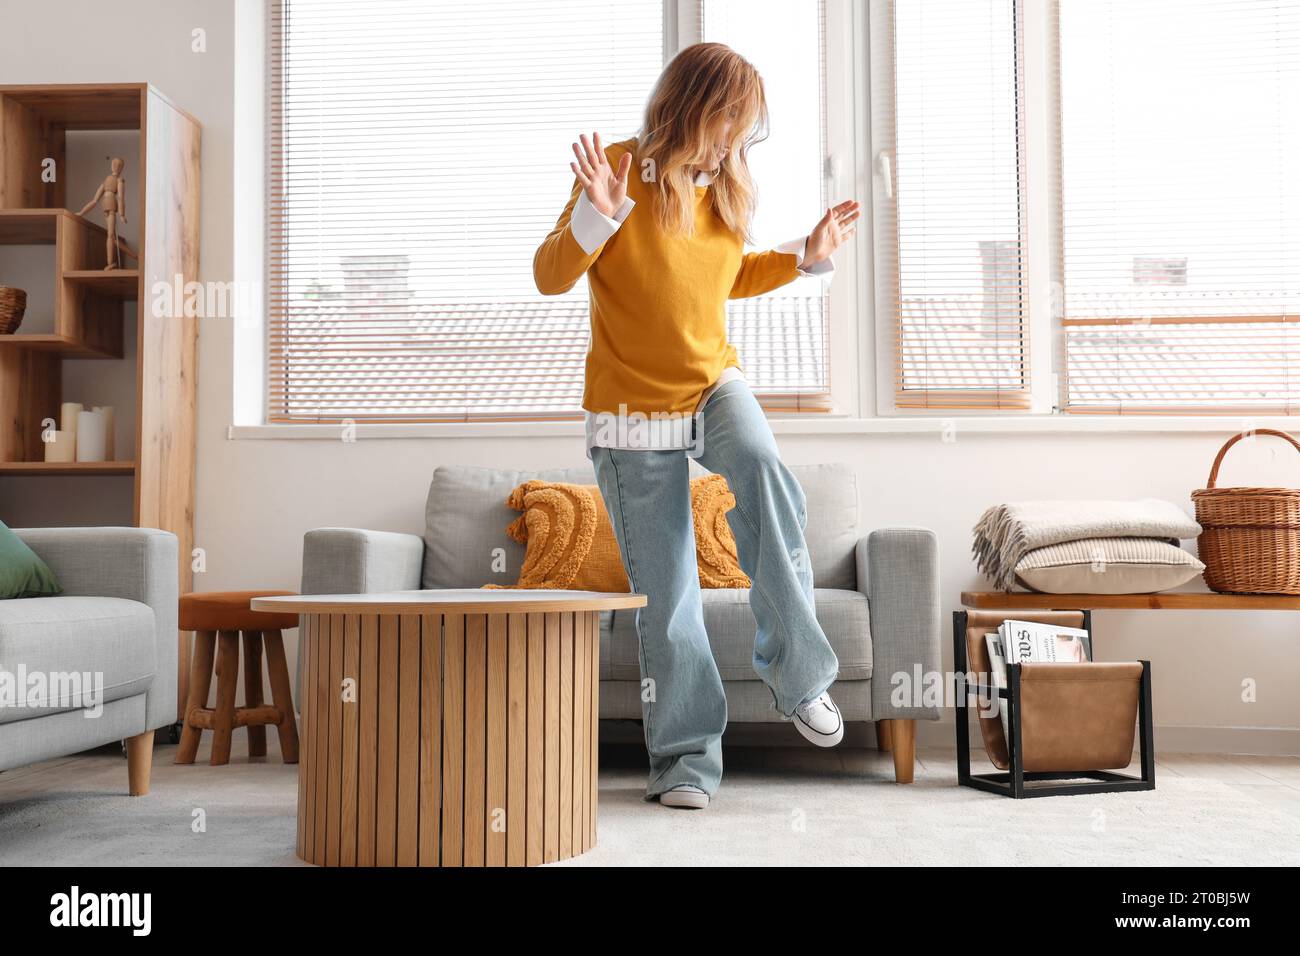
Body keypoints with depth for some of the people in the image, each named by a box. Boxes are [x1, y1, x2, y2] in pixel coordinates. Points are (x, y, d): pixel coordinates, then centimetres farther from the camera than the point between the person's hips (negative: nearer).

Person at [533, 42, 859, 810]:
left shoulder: (725, 188, 5)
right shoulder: (621, 171, -12)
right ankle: (688, 758, 15)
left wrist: (806, 256, 11)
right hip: (633, 410, -4)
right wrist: (597, 213, -31)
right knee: (667, 594, 0)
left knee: (767, 478, -30)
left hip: (715, 386, 4)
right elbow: (550, 277, -15)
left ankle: (798, 670, -15)